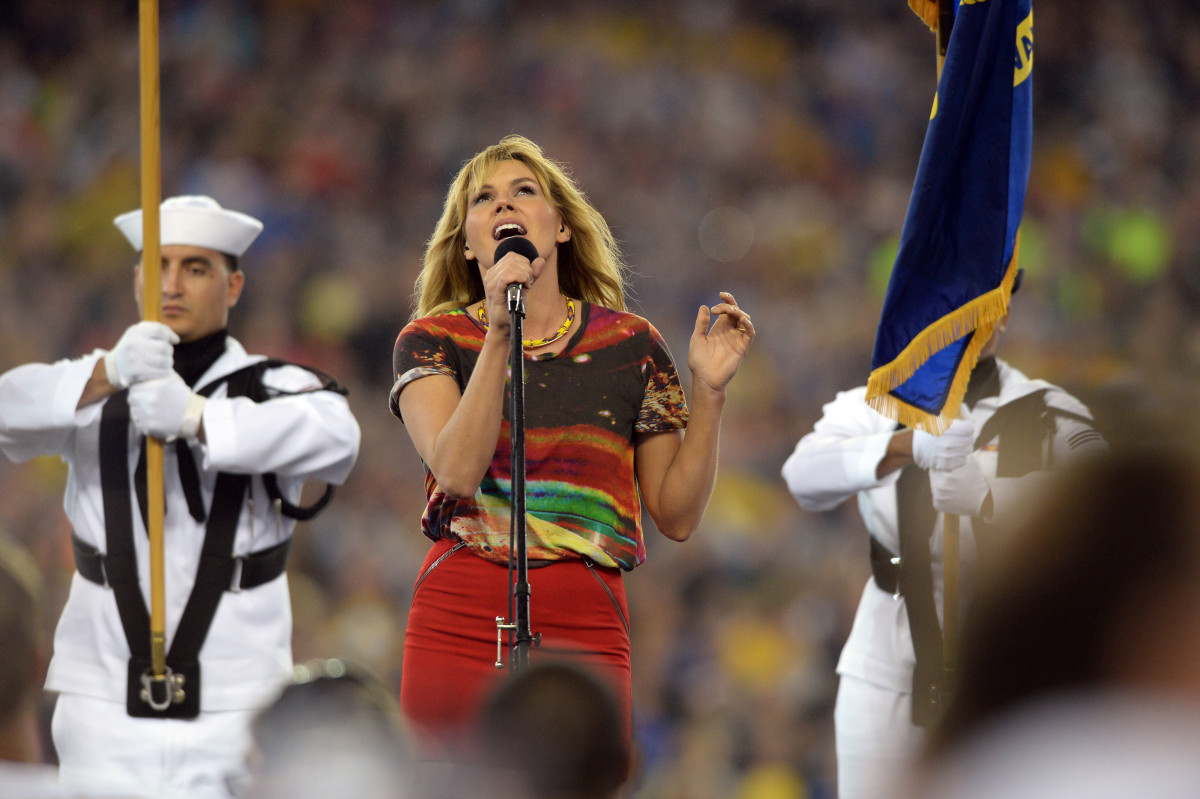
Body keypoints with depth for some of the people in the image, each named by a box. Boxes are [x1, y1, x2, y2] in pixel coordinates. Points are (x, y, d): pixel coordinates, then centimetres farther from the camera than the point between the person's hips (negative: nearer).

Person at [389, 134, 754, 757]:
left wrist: (708, 390, 0)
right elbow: (457, 471, -11)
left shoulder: (629, 345, 10)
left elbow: (676, 516, 10)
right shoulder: (433, 341, 7)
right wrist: (500, 333, -16)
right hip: (459, 622, -1)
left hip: (585, 629, 1)